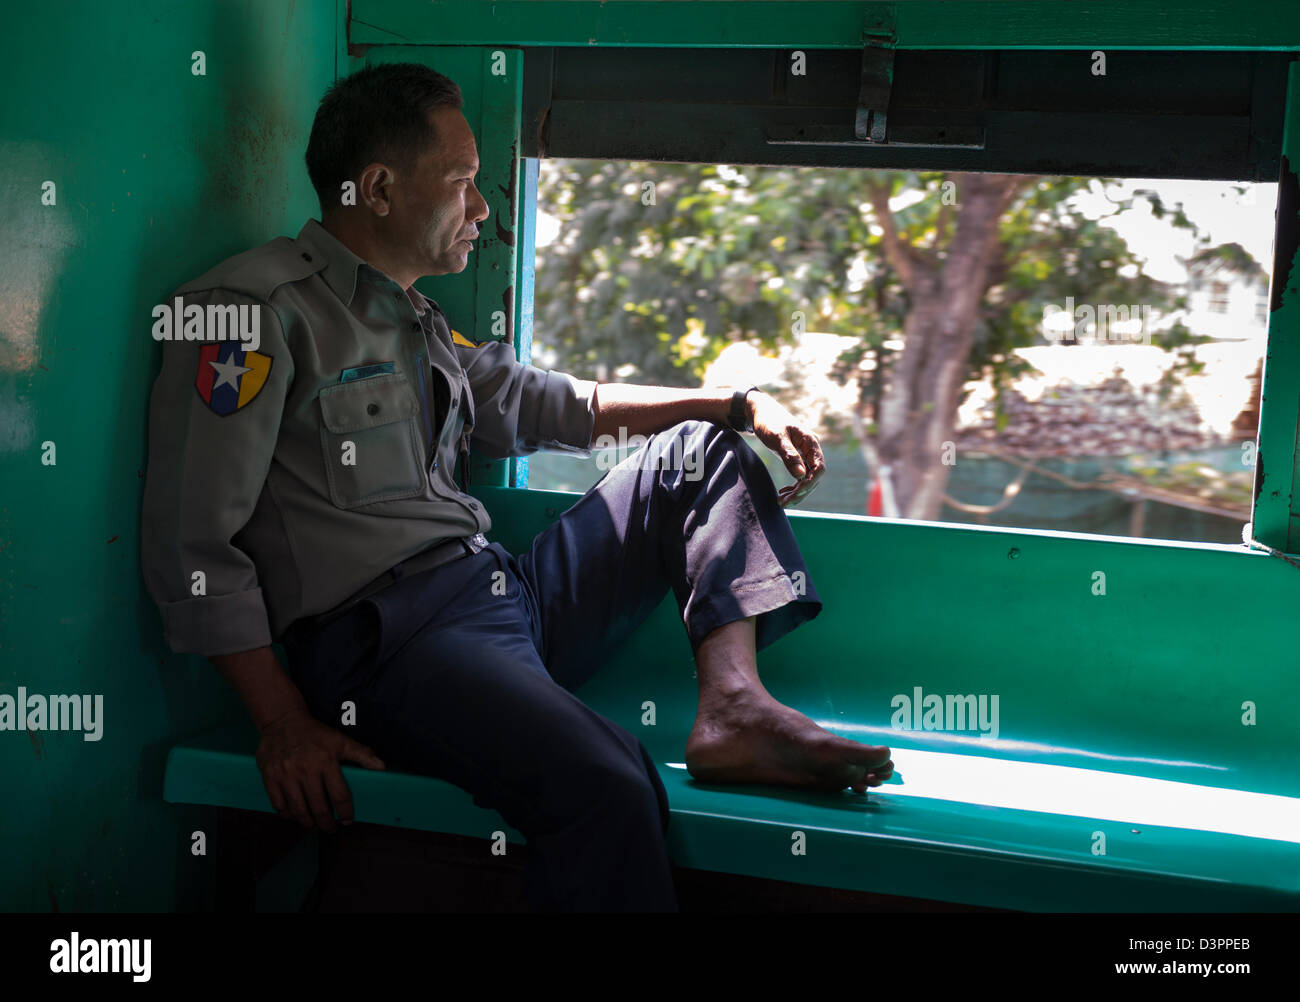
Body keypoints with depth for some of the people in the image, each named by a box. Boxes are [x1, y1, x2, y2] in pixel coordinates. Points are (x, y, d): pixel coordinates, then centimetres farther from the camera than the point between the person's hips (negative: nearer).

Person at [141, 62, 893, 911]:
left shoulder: (418, 324, 20)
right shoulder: (258, 312, -8)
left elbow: (546, 404, 31)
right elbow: (192, 547, -12)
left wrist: (738, 405, 23)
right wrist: (284, 724, -16)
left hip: (505, 598, 10)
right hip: (385, 639, -10)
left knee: (703, 449, 14)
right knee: (607, 787, -36)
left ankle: (734, 707, -5)